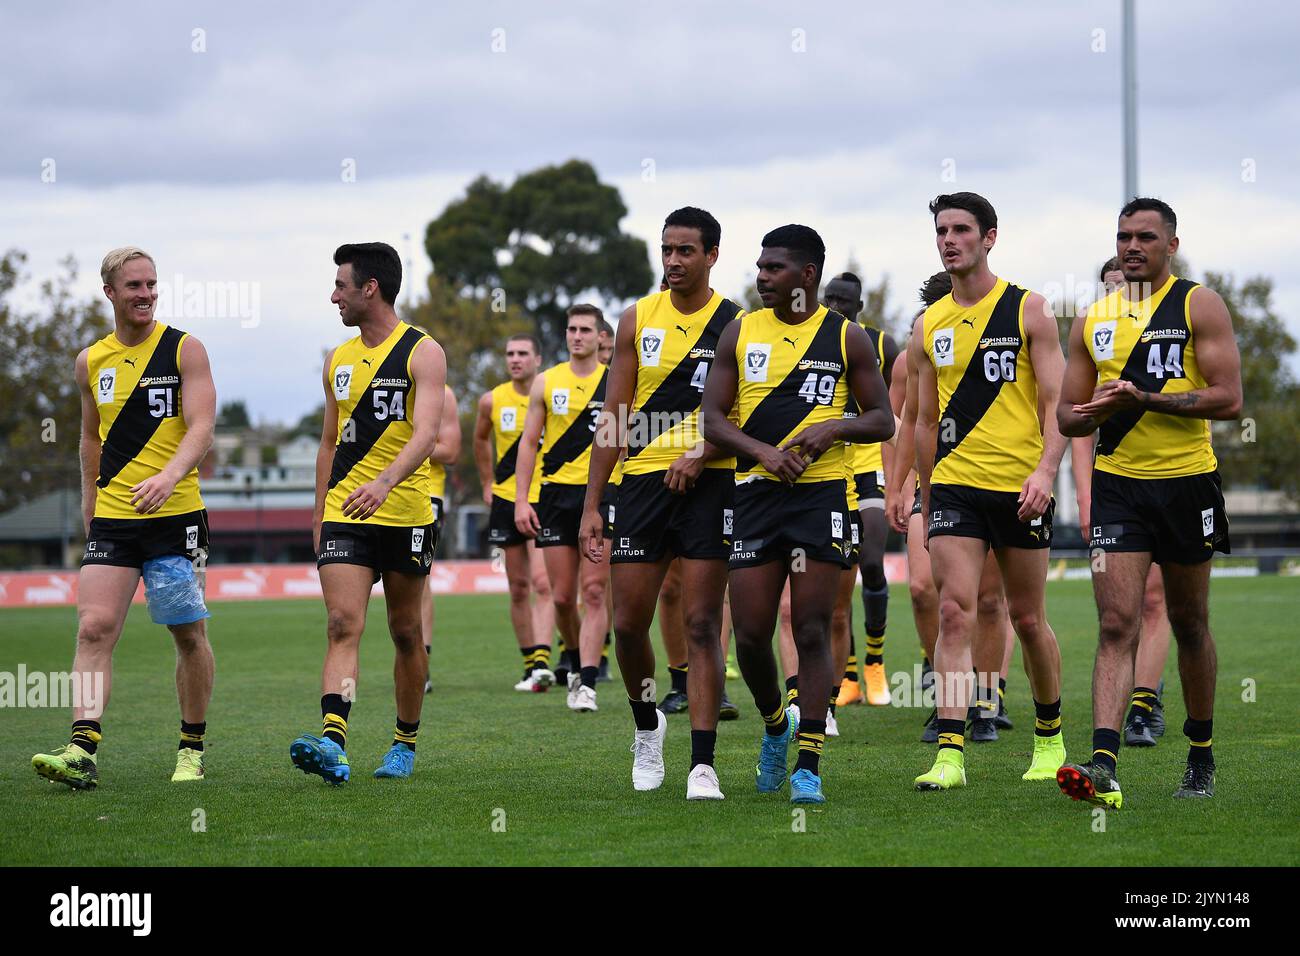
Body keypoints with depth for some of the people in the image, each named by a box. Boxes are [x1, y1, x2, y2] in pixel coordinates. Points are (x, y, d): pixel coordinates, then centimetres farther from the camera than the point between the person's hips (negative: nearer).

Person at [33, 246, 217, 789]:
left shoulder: (184, 350, -2)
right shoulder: (91, 362, 10)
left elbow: (201, 427, -12)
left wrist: (169, 476, -29)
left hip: (176, 515, -3)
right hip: (111, 520, 3)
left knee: (189, 634, 4)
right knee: (94, 628, -11)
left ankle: (192, 749, 18)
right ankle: (83, 750, -17)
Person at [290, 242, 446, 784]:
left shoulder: (422, 353, -5)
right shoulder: (338, 361, 13)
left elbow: (425, 434, -19)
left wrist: (383, 483, -35)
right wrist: (318, 514, 17)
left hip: (406, 515, -3)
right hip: (343, 516, 4)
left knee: (406, 632, 8)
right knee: (343, 625, -13)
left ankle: (405, 745, 23)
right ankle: (332, 744, -27)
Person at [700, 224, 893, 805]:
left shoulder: (847, 338, 4)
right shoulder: (740, 333, 8)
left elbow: (883, 420, 7)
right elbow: (712, 419, 5)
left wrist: (833, 428, -13)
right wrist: (764, 451, -12)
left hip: (821, 493, -2)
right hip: (755, 492, 2)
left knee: (812, 632, -6)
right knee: (750, 634, -1)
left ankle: (808, 763, -1)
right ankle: (774, 725, 28)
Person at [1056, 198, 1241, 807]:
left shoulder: (1199, 306, -2)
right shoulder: (1093, 320, 10)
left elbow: (1227, 398, -12)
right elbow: (1068, 415, 14)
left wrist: (1145, 399, -20)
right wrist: (1099, 413, -10)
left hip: (1186, 481, -2)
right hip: (1117, 484, 2)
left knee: (1189, 624, 11)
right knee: (1117, 624, -11)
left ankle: (1202, 757, 28)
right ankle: (1104, 765, -22)